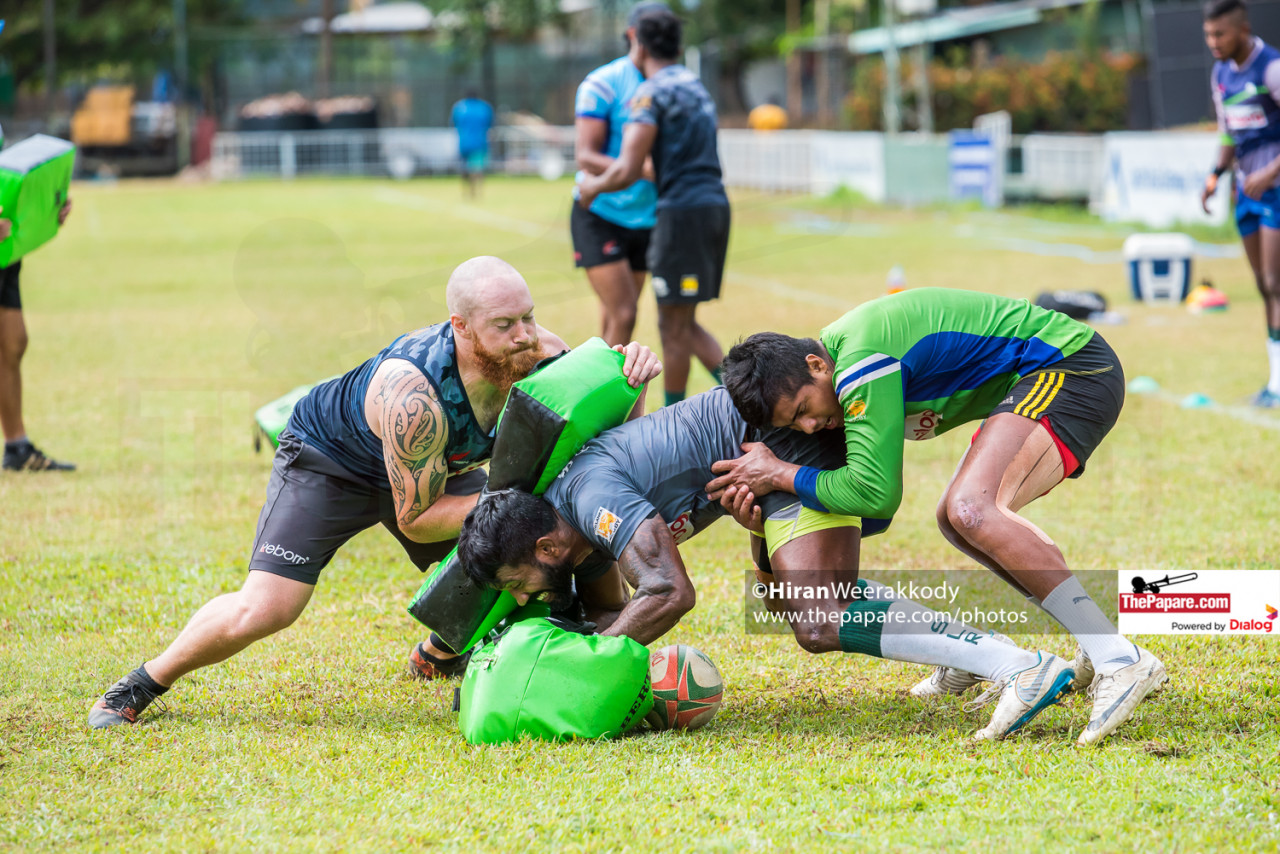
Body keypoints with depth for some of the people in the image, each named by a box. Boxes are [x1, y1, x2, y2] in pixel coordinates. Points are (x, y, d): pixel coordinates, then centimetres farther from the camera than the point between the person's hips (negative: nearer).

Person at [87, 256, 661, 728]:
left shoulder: (534, 353, -28)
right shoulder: (413, 397, -44)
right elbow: (415, 518, -30)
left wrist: (625, 368, -30)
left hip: (440, 464, 6)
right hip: (328, 461, -6)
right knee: (263, 609, -18)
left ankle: (438, 656, 32)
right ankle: (146, 683, 8)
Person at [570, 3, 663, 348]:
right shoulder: (603, 84, -12)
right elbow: (585, 157, -19)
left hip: (643, 219, 6)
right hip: (600, 216, -6)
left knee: (615, 321, 9)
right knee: (622, 316, -16)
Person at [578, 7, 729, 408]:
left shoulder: (651, 94, -9)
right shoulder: (696, 86, 19)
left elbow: (627, 171, -18)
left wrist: (593, 187, 4)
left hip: (682, 210, -9)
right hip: (715, 205, 9)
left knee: (674, 327, 1)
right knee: (684, 325, 15)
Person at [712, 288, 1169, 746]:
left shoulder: (861, 365, -23)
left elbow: (876, 493, -24)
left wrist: (780, 476, -13)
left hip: (1071, 369, -11)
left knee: (971, 511, -28)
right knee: (957, 520, 18)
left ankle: (1119, 661, -31)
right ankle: (1095, 655, 19)